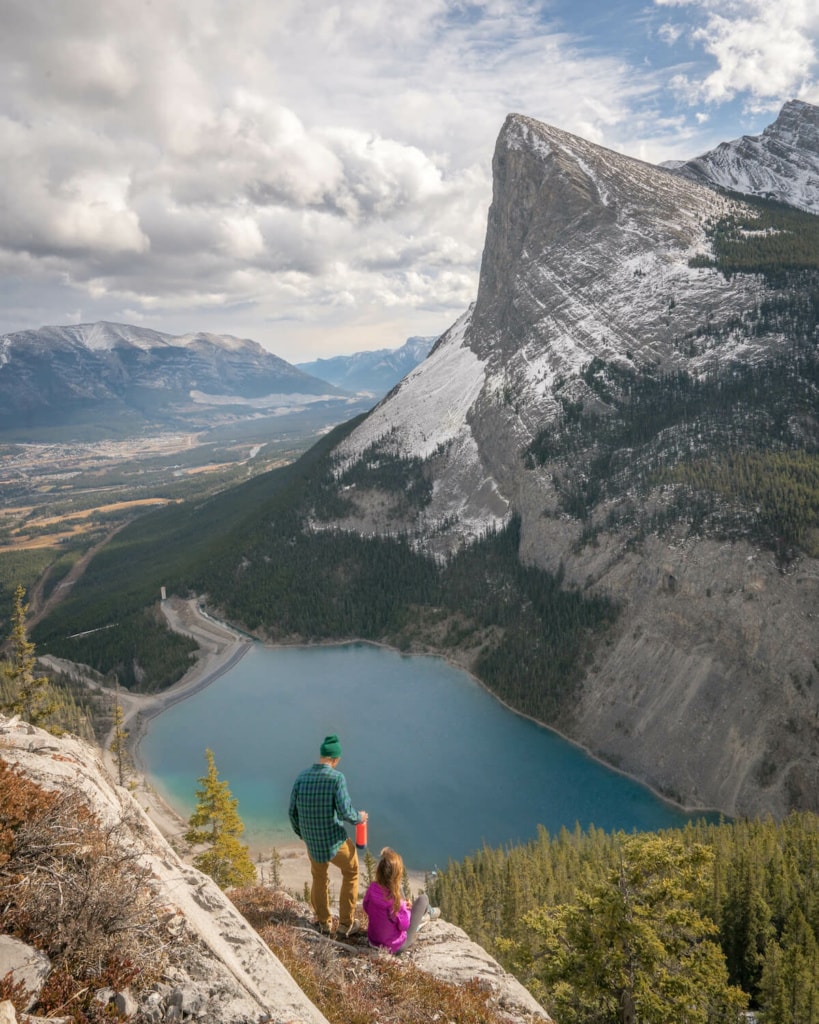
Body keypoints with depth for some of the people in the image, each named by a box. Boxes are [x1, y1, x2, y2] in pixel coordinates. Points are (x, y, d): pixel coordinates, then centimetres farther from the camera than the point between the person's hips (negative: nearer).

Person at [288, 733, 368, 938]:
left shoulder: (302, 777, -5)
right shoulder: (337, 777, -20)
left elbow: (293, 812, 1)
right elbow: (344, 811, -24)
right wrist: (359, 817, -2)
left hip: (312, 842, 4)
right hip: (335, 840, -4)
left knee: (319, 878, 30)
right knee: (351, 873, 23)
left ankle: (324, 923, 42)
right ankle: (346, 925, 26)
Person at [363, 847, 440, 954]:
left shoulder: (372, 888, -20)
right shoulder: (395, 899, -35)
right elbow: (404, 925, -21)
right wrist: (405, 908, -4)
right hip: (396, 946, -5)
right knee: (423, 898, 5)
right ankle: (429, 913, 42)